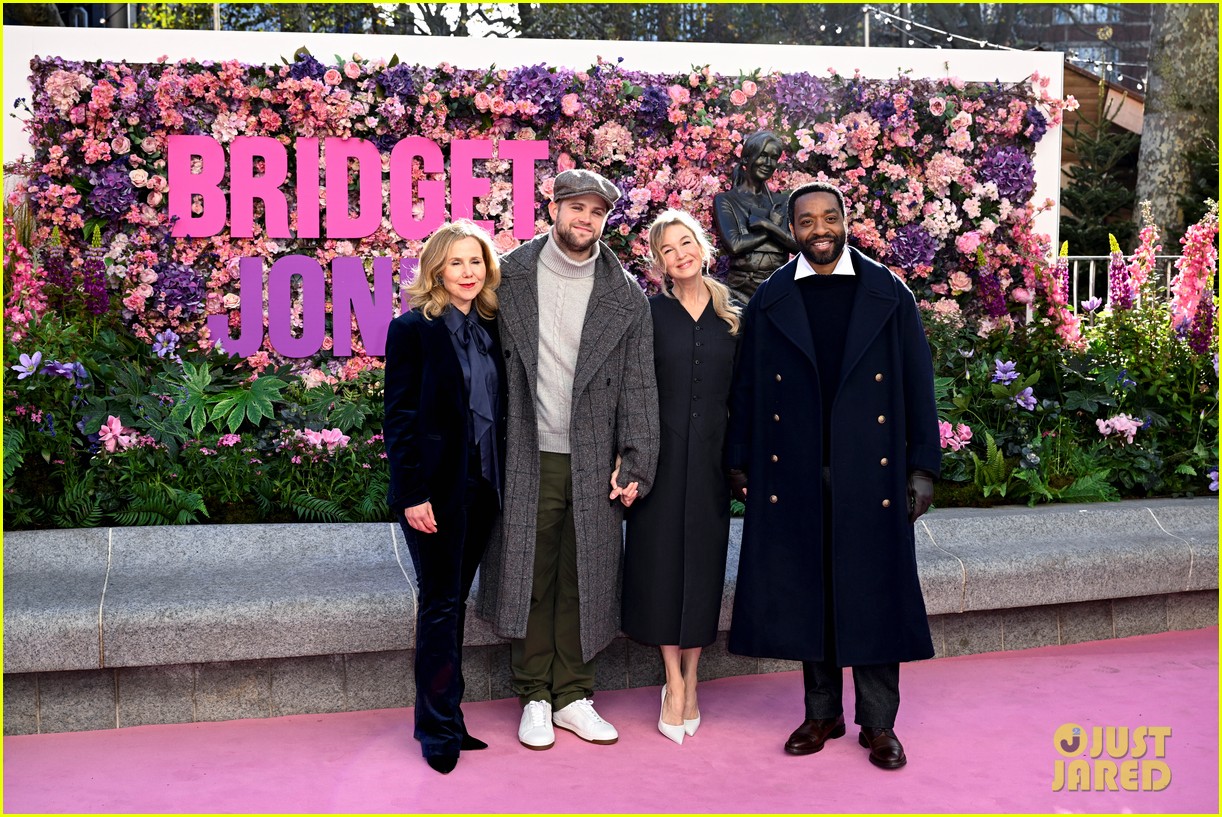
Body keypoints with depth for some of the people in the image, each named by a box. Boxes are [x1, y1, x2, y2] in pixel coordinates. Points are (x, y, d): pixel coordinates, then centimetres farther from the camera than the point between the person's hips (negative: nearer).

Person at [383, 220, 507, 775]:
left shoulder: (491, 329, 10)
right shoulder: (413, 328, -7)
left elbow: (500, 411, 12)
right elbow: (399, 416, -10)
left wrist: (500, 483, 6)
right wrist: (414, 493, -15)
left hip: (482, 487, 6)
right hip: (436, 489, -5)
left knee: (454, 602, 13)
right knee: (440, 604, 0)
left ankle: (444, 721, 23)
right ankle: (440, 729, 12)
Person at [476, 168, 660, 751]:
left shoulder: (626, 297, 5)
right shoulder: (510, 277, 3)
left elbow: (639, 386, 4)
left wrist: (634, 464, -2)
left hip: (593, 463, 1)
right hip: (526, 458, -1)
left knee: (582, 583, 8)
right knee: (529, 580, 6)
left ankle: (573, 696, 22)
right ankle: (534, 698, 20)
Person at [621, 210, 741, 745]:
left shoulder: (733, 316, 7)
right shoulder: (649, 313, 0)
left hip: (711, 454, 2)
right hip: (661, 453, -2)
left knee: (703, 561, 6)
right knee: (662, 560, 1)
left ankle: (690, 682, 20)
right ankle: (674, 685, 14)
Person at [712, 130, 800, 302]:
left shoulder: (781, 202, 16)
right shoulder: (725, 200, 6)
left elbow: (800, 244, 3)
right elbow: (734, 244, -9)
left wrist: (766, 224, -7)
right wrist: (774, 227, -1)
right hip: (742, 288, -3)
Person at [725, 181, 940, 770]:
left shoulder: (888, 293, 4)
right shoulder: (769, 300, 6)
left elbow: (917, 383, 3)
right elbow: (746, 386, 8)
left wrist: (923, 466, -2)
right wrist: (740, 462, 5)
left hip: (870, 470, -1)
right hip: (794, 474, 1)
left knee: (874, 591, 3)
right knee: (807, 592, 8)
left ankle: (878, 722, 16)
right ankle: (822, 714, 23)